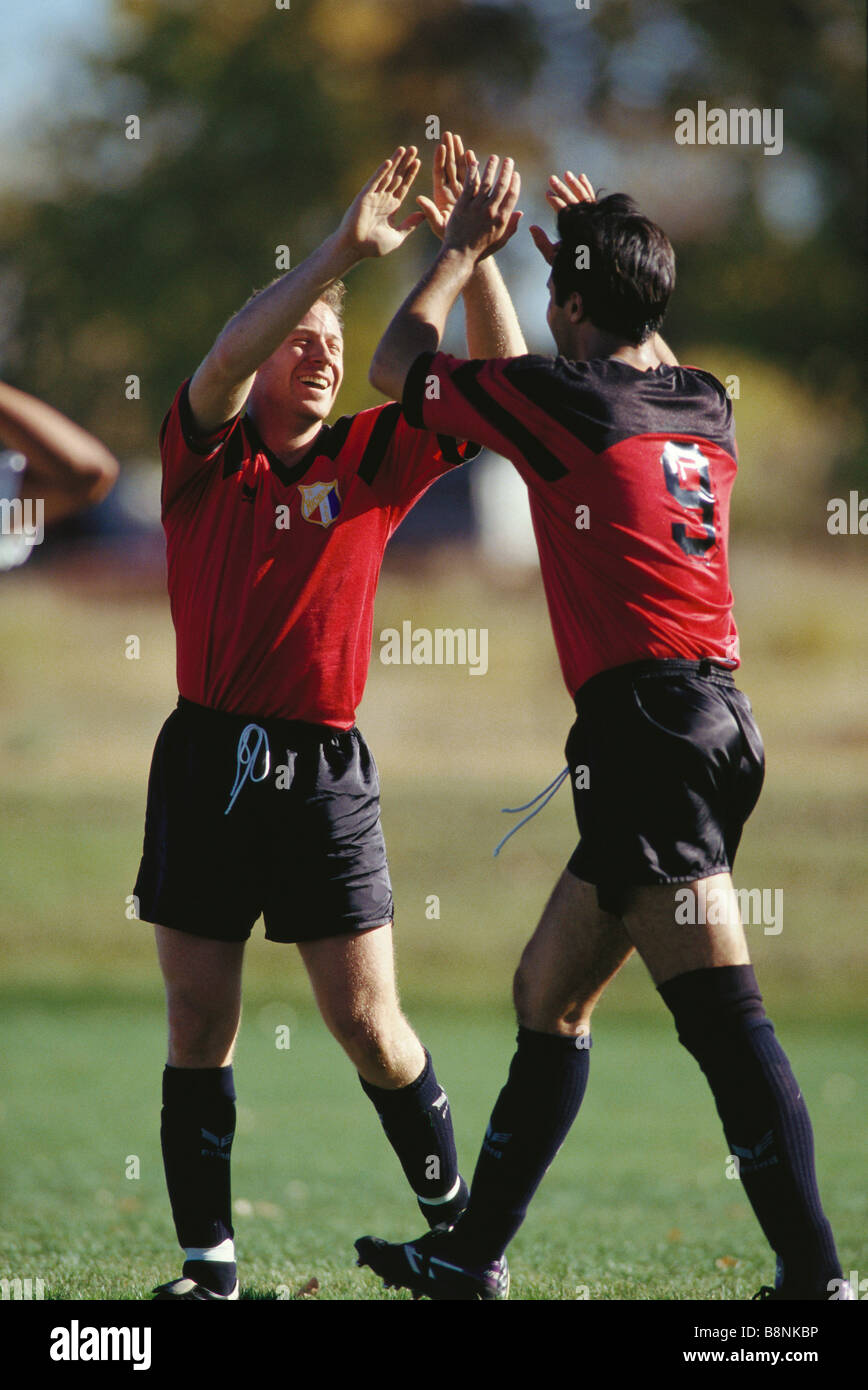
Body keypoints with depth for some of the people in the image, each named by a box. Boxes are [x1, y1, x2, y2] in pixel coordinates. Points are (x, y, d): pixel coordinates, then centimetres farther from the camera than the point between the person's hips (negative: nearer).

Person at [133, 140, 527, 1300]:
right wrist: (343, 250, -26)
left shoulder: (370, 460, 7)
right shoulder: (208, 454, 2)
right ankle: (208, 1259, 11)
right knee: (199, 1030, 2)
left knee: (369, 1027, 0)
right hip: (208, 765, 0)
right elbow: (225, 357, -18)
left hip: (327, 770, 0)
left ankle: (457, 1224, 16)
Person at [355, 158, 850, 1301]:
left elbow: (398, 366, 11)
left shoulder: (563, 395, -6)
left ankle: (813, 1273, -22)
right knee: (550, 994, 16)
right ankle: (472, 1259, 23)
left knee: (723, 1012, -15)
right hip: (715, 716, 9)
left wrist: (466, 247, 22)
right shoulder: (708, 407, 14)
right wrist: (603, 242, 42)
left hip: (648, 718, -9)